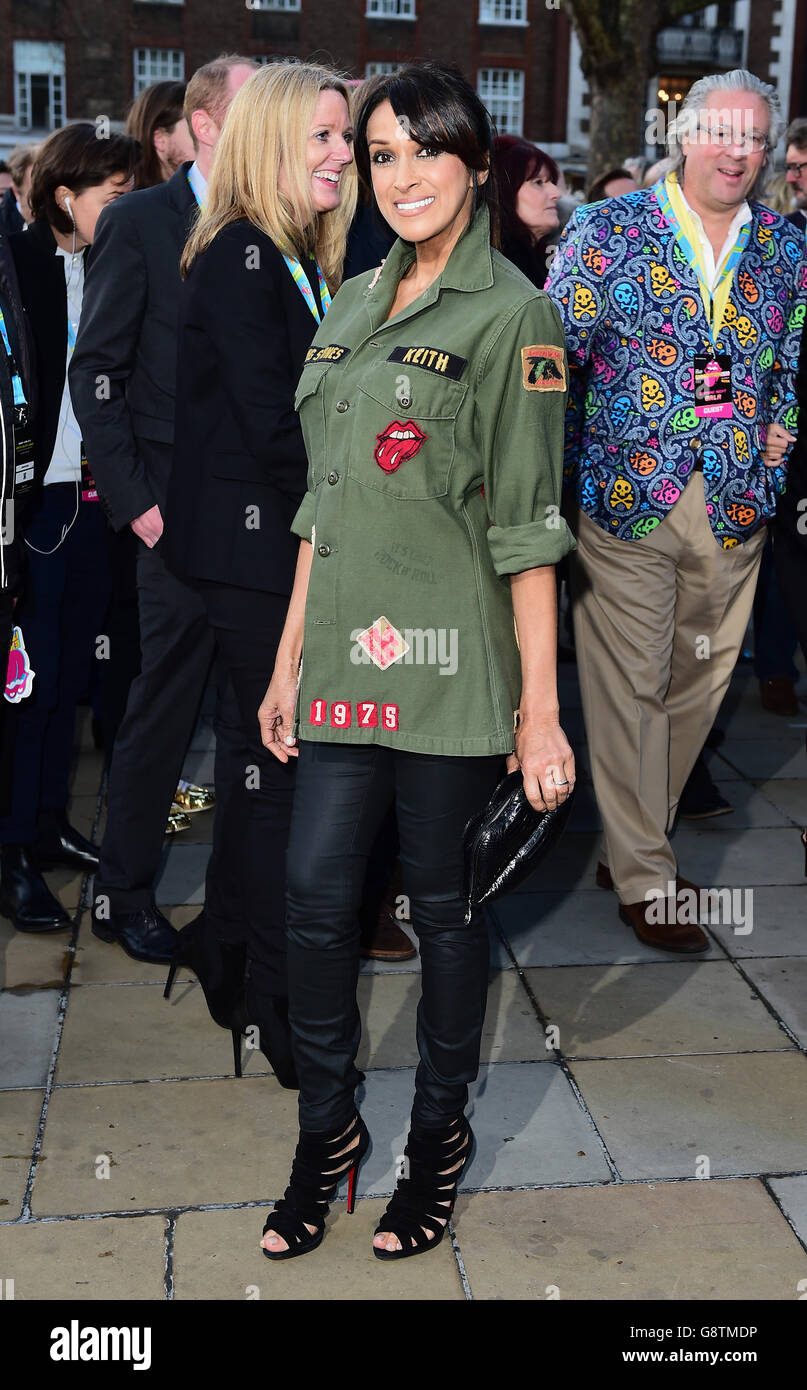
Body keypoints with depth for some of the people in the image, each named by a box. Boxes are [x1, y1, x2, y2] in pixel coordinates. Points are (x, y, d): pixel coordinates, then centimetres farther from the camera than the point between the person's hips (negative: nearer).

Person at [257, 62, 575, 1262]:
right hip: (345, 659, 6)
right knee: (316, 895, 6)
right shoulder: (352, 306, 13)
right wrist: (290, 656, 13)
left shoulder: (511, 316, -6)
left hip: (451, 666, -5)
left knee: (444, 903, 7)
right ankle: (328, 1129, 26)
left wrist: (540, 709, -12)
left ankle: (440, 1133, 28)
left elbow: (527, 529, -10)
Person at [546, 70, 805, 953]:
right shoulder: (607, 231, -2)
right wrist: (574, 470, -8)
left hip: (736, 510, 4)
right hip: (627, 504, -4)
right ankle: (644, 878, 13)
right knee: (629, 690, 0)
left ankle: (633, 842, 29)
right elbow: (553, 351, -4)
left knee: (695, 688, 10)